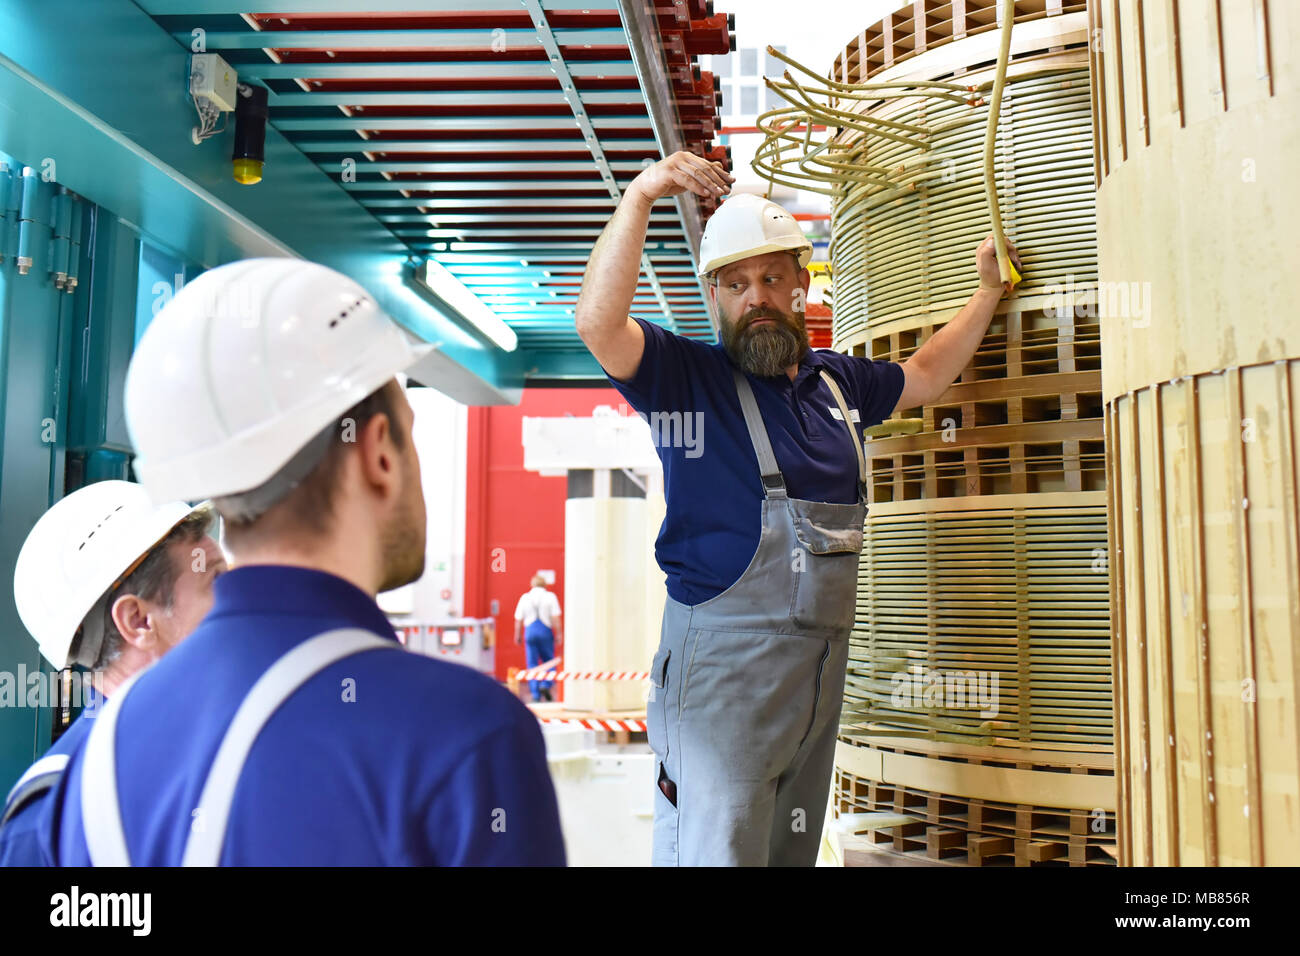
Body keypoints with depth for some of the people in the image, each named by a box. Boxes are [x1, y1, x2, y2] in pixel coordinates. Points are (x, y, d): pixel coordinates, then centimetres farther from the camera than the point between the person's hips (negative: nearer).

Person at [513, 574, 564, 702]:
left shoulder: (524, 597, 9)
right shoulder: (550, 596, 3)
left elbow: (518, 620, 7)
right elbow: (555, 618, -5)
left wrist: (517, 635, 15)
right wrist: (559, 634, -1)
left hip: (530, 631, 2)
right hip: (545, 631, -2)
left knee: (532, 664, 5)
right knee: (548, 662, 11)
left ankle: (535, 694, 2)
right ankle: (545, 685, -11)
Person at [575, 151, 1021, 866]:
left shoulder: (835, 381, 15)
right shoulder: (688, 375, -3)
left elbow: (923, 376, 34)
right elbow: (599, 323, -20)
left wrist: (987, 292, 33)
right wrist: (640, 195, -23)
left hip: (821, 657, 6)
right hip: (721, 654, -6)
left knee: (792, 851, 15)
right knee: (716, 849, -10)